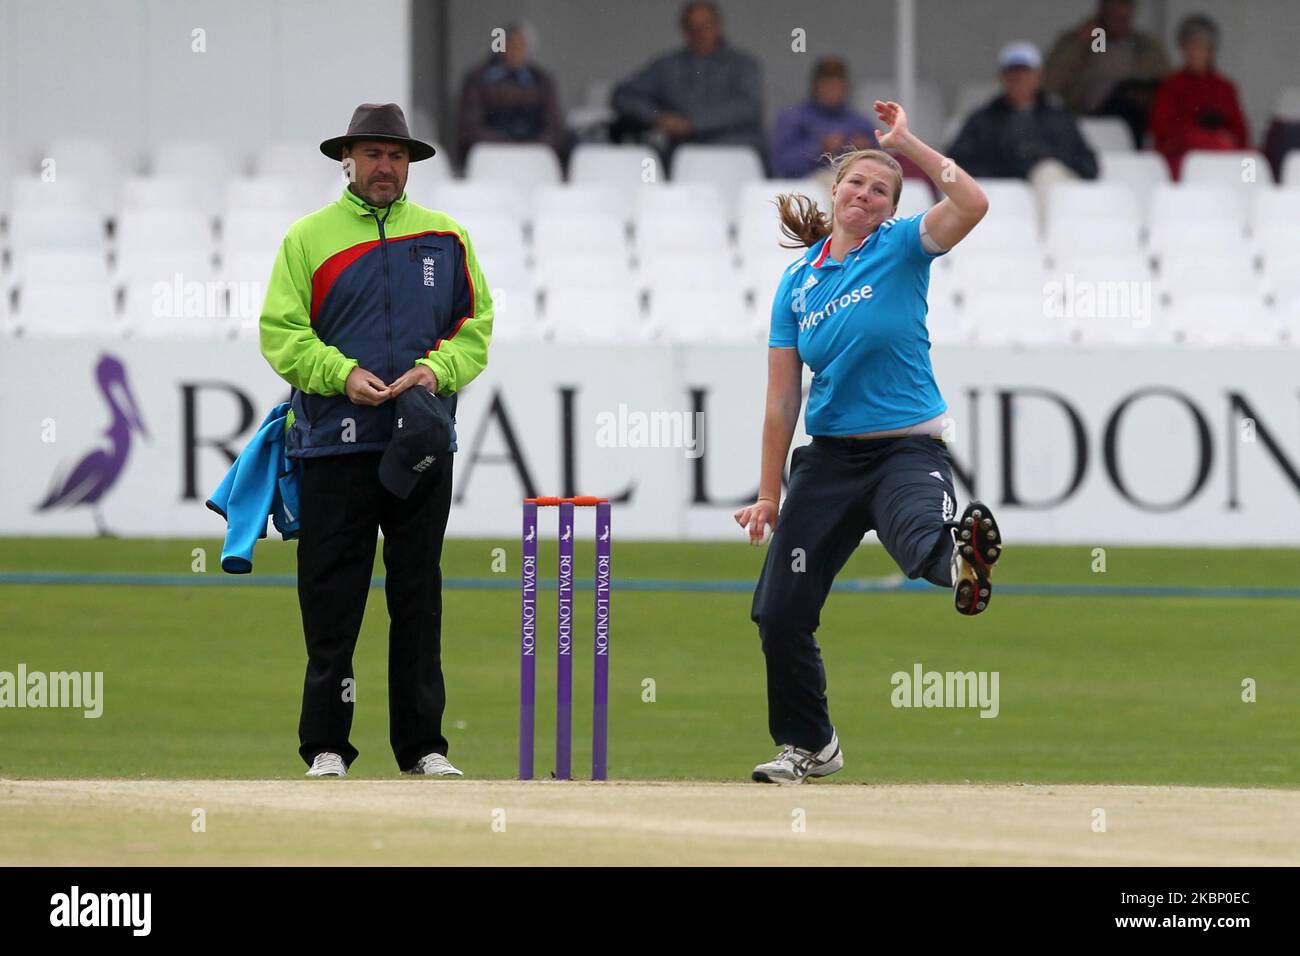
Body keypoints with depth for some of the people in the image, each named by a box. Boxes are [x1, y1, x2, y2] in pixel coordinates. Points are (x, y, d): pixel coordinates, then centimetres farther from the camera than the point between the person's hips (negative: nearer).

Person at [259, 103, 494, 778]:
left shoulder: (446, 238, 12)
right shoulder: (309, 238, 6)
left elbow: (476, 325, 10)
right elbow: (280, 332, 0)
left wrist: (437, 370, -9)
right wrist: (343, 374, -15)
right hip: (336, 442, -2)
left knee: (418, 597, 4)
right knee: (331, 599, -3)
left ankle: (422, 746, 8)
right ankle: (326, 746, 3)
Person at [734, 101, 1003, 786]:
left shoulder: (902, 249, 0)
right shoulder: (798, 283, 8)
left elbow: (972, 204, -21)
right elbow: (782, 401, 9)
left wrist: (906, 143, -18)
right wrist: (769, 497, 8)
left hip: (908, 451, -4)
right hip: (828, 458, 4)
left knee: (922, 536, -39)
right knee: (780, 613, 2)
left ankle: (962, 562, -74)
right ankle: (809, 747, 22)